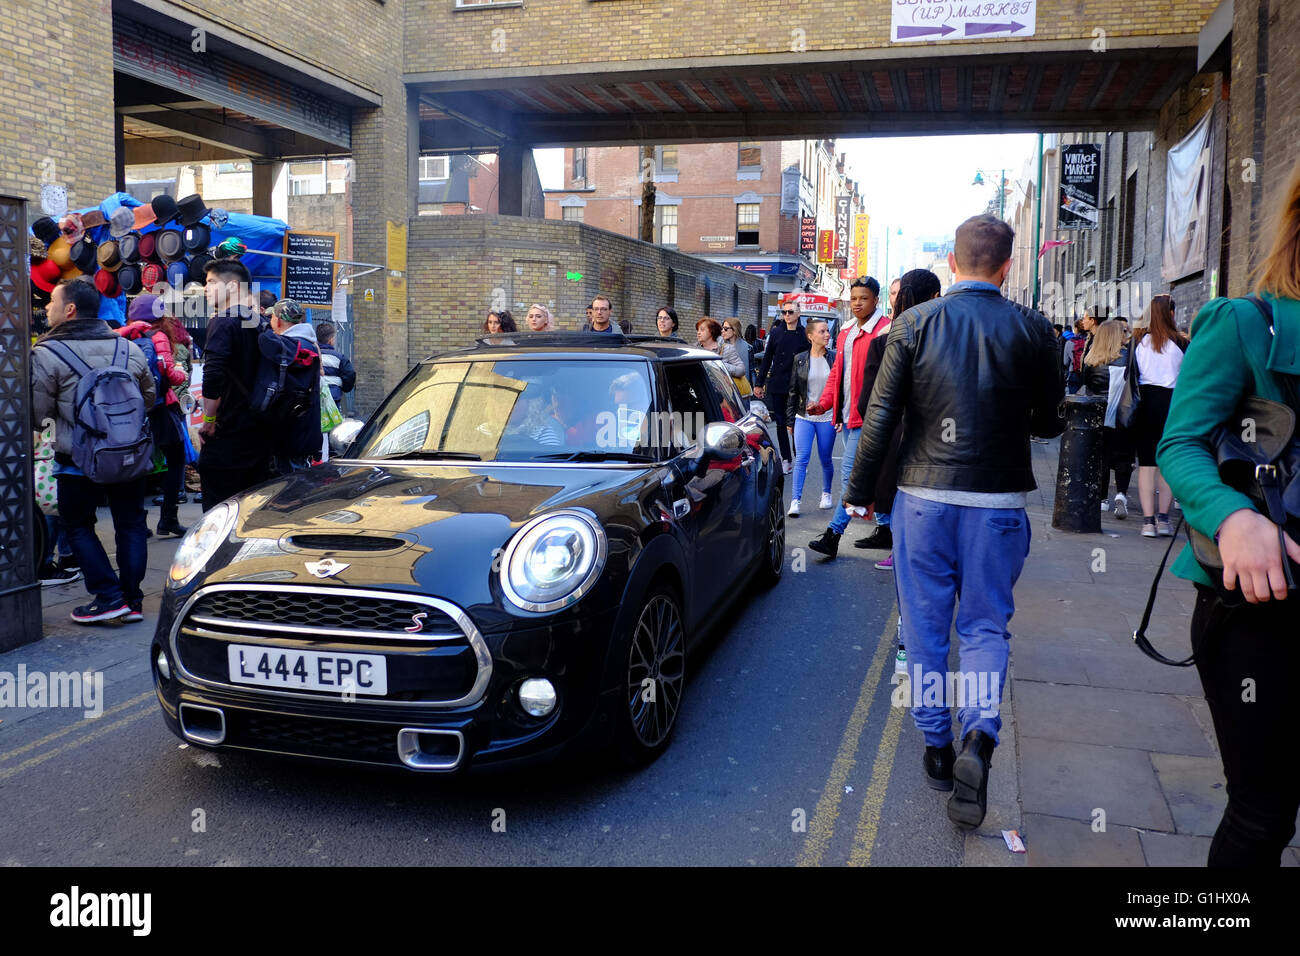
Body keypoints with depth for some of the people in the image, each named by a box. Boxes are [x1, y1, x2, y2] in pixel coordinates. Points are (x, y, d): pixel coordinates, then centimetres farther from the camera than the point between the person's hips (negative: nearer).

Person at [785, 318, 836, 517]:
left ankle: (826, 494, 30)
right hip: (804, 417, 0)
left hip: (827, 418, 0)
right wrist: (790, 420, 4)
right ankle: (795, 500, -6)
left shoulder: (834, 359, 1)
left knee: (826, 459, 9)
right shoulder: (800, 360, 2)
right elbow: (793, 391, 6)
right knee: (801, 459, -7)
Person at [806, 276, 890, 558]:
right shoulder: (846, 333, 18)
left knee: (850, 472, -12)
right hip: (848, 415, 9)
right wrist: (824, 402, 8)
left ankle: (833, 534, -10)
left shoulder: (885, 331, -9)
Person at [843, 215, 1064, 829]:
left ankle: (937, 744, 23)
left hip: (923, 496, 0)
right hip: (998, 502, 0)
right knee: (985, 625, 12)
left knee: (924, 625, 12)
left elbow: (881, 416, -5)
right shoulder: (1032, 331, -3)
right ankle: (979, 737, -9)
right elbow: (1049, 423, 6)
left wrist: (860, 491, 5)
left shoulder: (913, 324, -4)